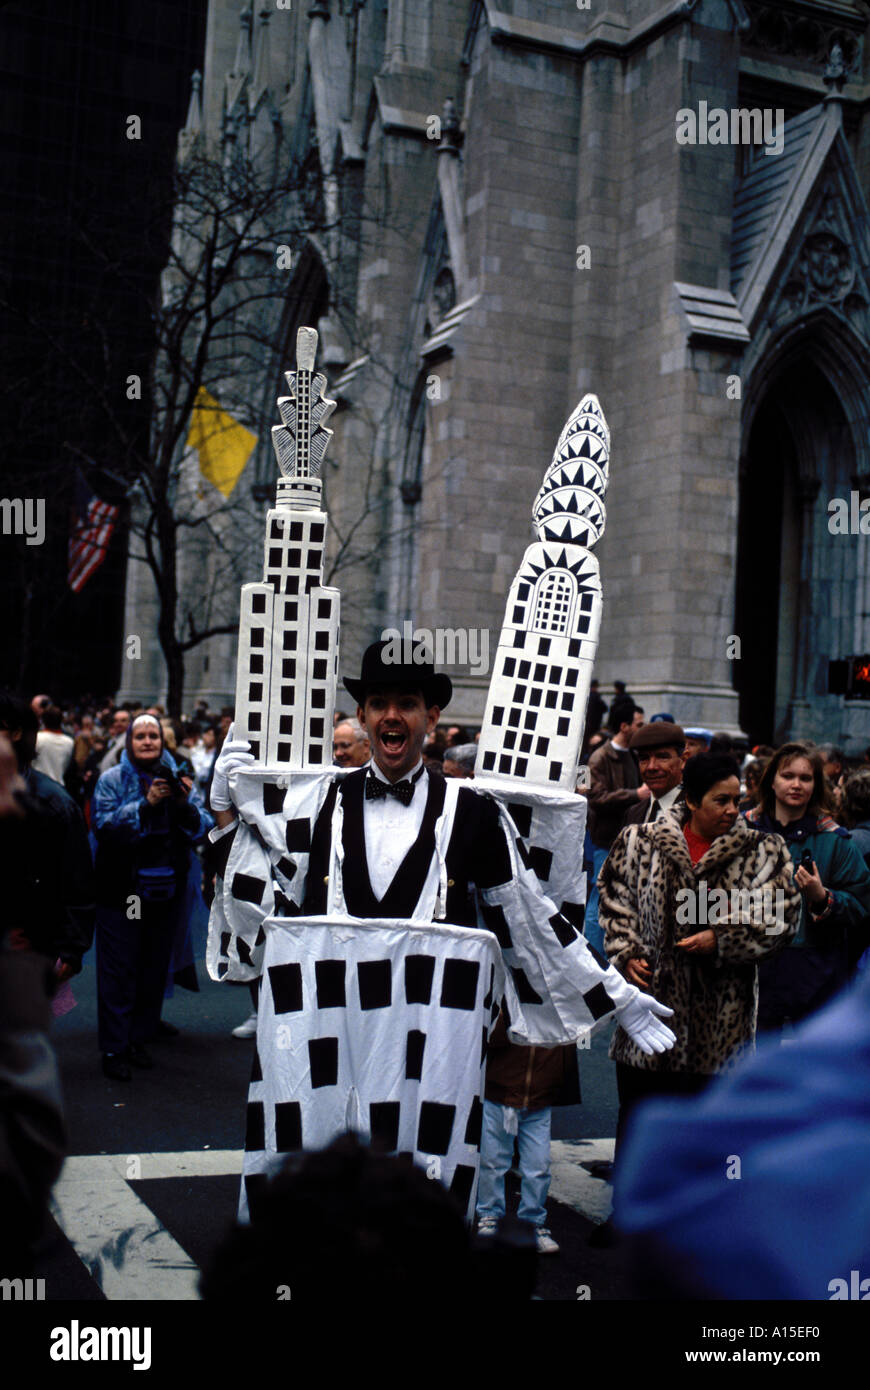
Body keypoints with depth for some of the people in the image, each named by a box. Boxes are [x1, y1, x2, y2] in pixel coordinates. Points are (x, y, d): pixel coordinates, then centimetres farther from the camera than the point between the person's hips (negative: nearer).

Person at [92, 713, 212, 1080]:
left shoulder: (178, 779, 9)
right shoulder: (112, 780, 1)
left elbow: (202, 827, 0)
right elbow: (105, 824, -13)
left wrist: (185, 803, -19)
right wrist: (146, 805, -23)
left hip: (167, 891, 3)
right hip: (121, 889, -3)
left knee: (154, 968, 10)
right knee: (118, 970, -3)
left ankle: (139, 1039, 22)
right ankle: (114, 1050, 3)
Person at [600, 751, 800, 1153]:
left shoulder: (762, 852, 1)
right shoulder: (639, 843, 2)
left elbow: (779, 915, -4)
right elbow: (614, 900, 9)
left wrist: (720, 939, -14)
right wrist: (627, 952, -3)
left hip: (718, 1012, 0)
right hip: (650, 999, 1)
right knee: (637, 1108, 10)